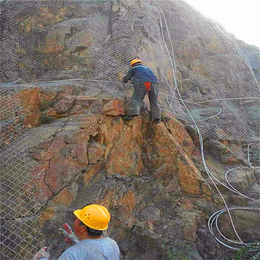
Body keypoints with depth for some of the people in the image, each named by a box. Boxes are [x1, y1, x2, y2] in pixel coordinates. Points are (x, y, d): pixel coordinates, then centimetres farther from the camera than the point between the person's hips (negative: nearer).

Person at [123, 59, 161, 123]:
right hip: (154, 83, 3)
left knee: (136, 99, -5)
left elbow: (125, 79, 26)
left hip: (141, 84, -3)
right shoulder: (147, 68, 39)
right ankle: (156, 117, -10)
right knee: (154, 101, 6)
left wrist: (125, 80, 51)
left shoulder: (134, 69, 26)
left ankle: (133, 113, -29)